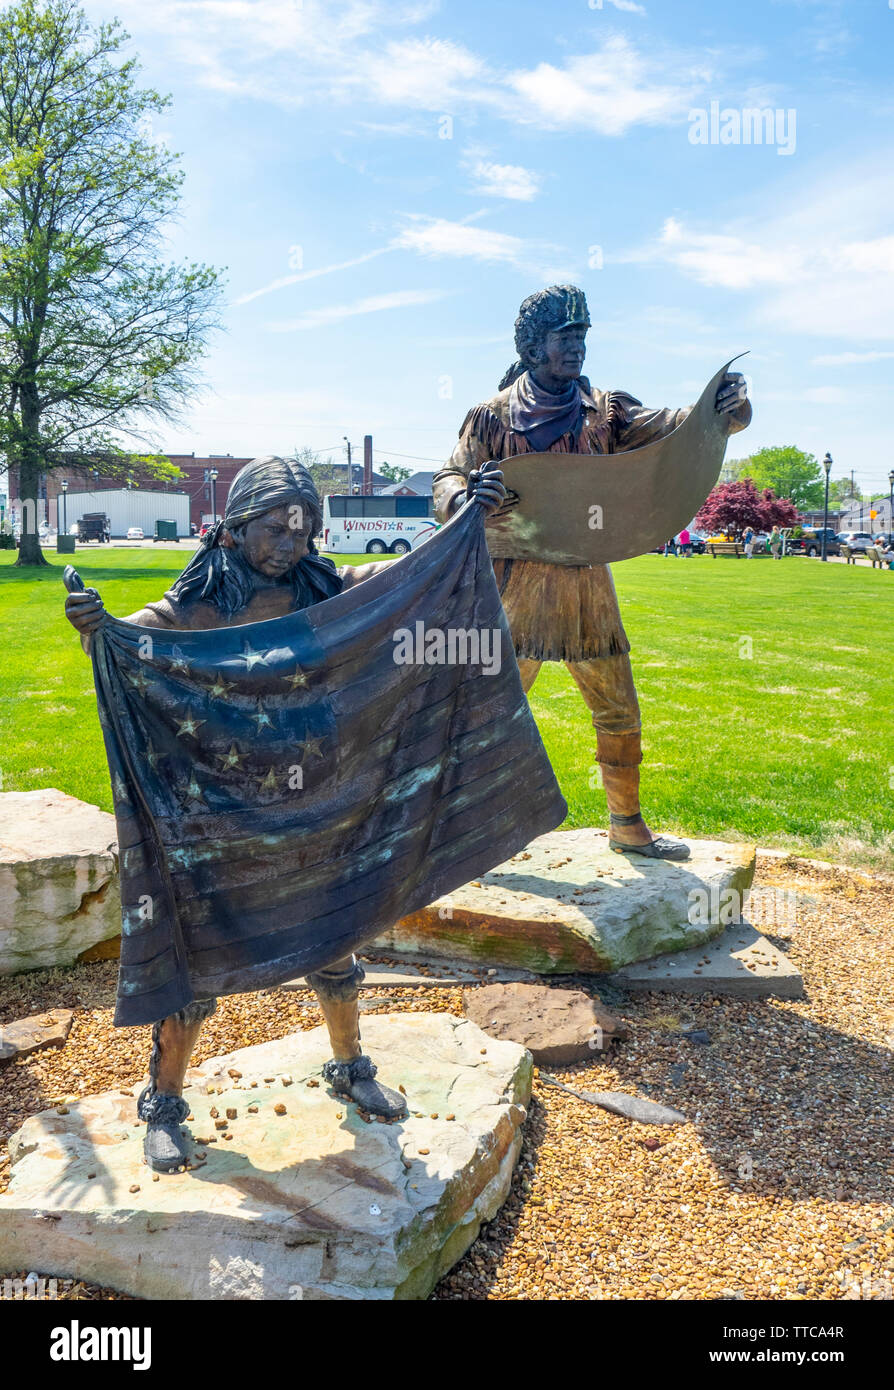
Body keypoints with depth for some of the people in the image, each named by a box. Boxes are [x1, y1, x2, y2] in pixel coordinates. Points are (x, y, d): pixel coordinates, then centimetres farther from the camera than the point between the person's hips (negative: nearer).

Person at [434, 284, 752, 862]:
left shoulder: (605, 411, 9)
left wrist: (727, 406, -24)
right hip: (520, 581, -4)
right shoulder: (494, 416, 2)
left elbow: (671, 426, -3)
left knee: (619, 710, 9)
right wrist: (463, 500, -25)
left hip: (589, 582, 4)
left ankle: (628, 827, 26)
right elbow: (449, 478, 0)